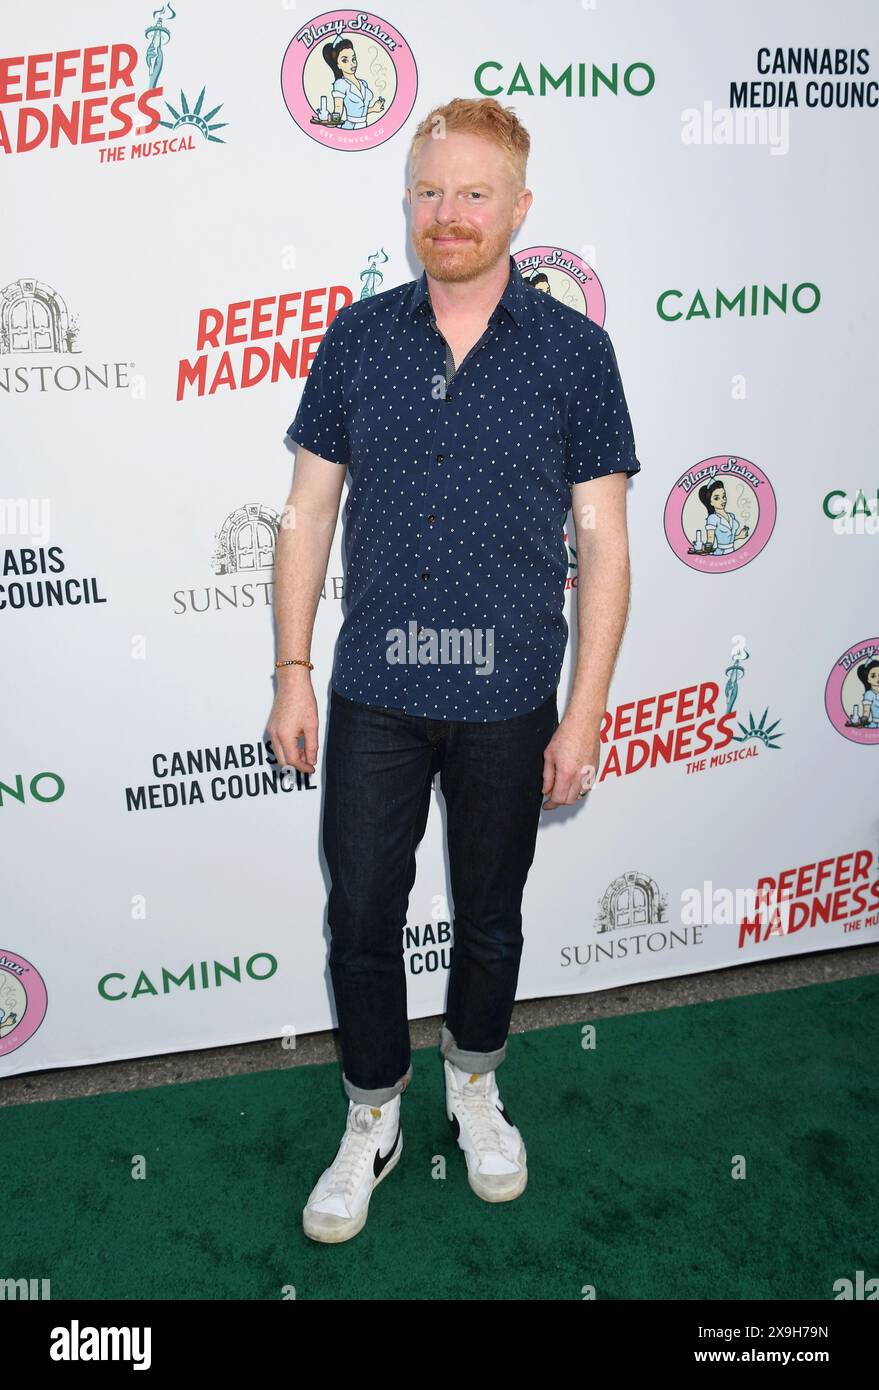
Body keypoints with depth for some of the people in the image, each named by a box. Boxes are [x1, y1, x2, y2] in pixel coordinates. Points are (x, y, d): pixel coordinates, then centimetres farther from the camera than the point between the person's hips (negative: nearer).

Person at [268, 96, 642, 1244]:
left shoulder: (573, 349, -3)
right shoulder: (358, 337, 2)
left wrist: (587, 711, -7)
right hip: (372, 694, 2)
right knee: (361, 915, 9)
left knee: (490, 916, 16)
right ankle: (372, 1124, 32)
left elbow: (602, 540, -4)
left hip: (506, 704, -1)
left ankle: (474, 1084, 43)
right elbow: (310, 511, 5)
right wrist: (292, 671, 1)